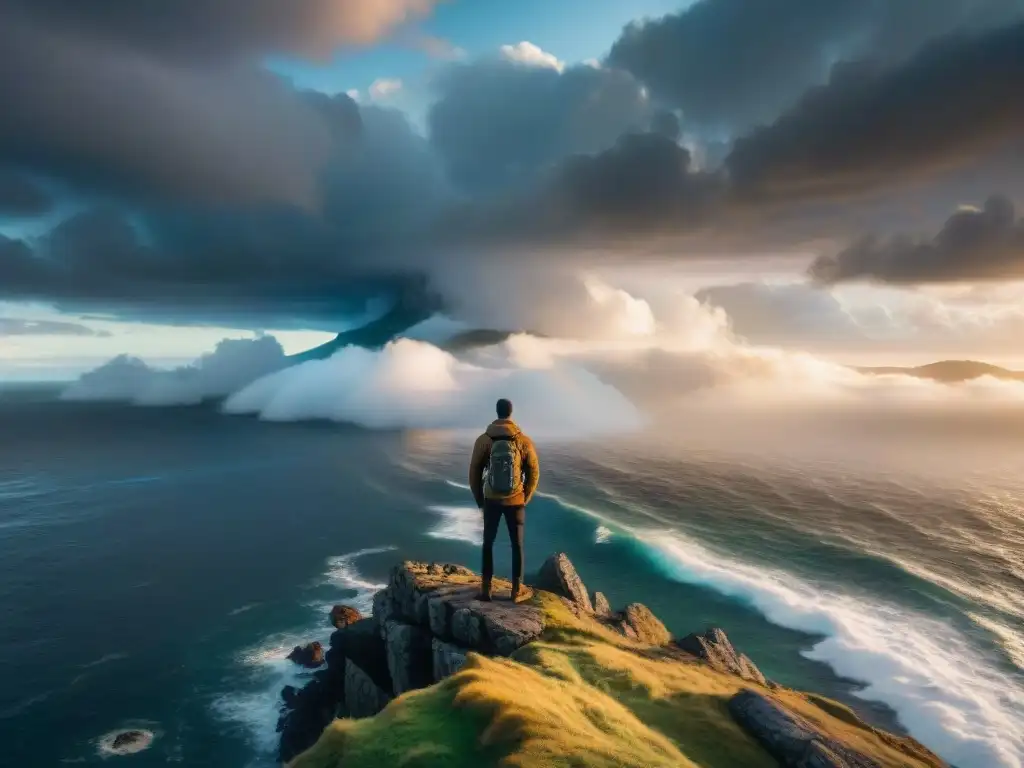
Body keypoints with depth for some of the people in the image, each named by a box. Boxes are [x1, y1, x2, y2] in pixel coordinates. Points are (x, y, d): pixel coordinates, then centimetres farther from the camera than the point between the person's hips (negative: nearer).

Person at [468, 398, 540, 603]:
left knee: (488, 543, 15)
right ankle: (517, 590, 18)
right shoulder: (525, 441, -9)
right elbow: (534, 473, -3)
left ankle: (486, 588, 19)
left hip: (491, 500, 0)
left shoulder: (483, 440, -9)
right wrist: (525, 499, 11)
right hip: (515, 501, 0)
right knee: (517, 544, 12)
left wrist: (479, 500, 10)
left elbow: (474, 473, -3)